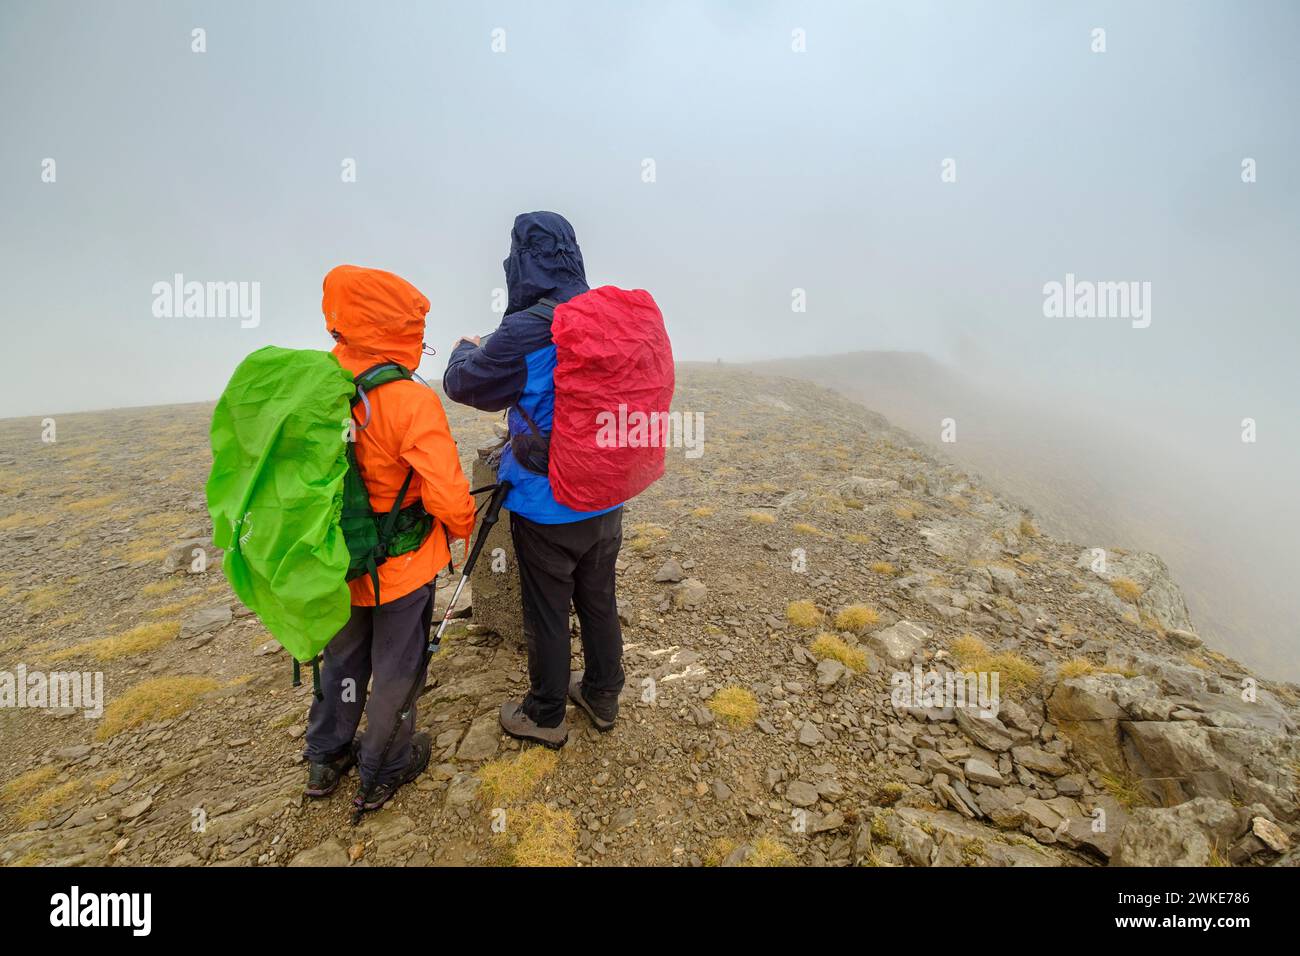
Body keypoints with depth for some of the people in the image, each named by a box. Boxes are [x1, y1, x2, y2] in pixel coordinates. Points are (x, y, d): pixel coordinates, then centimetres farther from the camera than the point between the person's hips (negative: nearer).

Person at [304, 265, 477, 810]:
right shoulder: (413, 401, -25)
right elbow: (448, 498, -28)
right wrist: (463, 525, -6)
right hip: (402, 565, -5)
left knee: (342, 657, 26)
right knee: (395, 668, 15)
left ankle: (326, 760, 45)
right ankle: (383, 773, 35)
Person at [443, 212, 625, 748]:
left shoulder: (526, 332, -21)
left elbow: (461, 384, -6)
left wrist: (466, 350, 16)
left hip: (547, 507, -6)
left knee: (547, 614, 12)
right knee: (600, 603, 21)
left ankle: (545, 717, 33)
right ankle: (602, 695, 41)